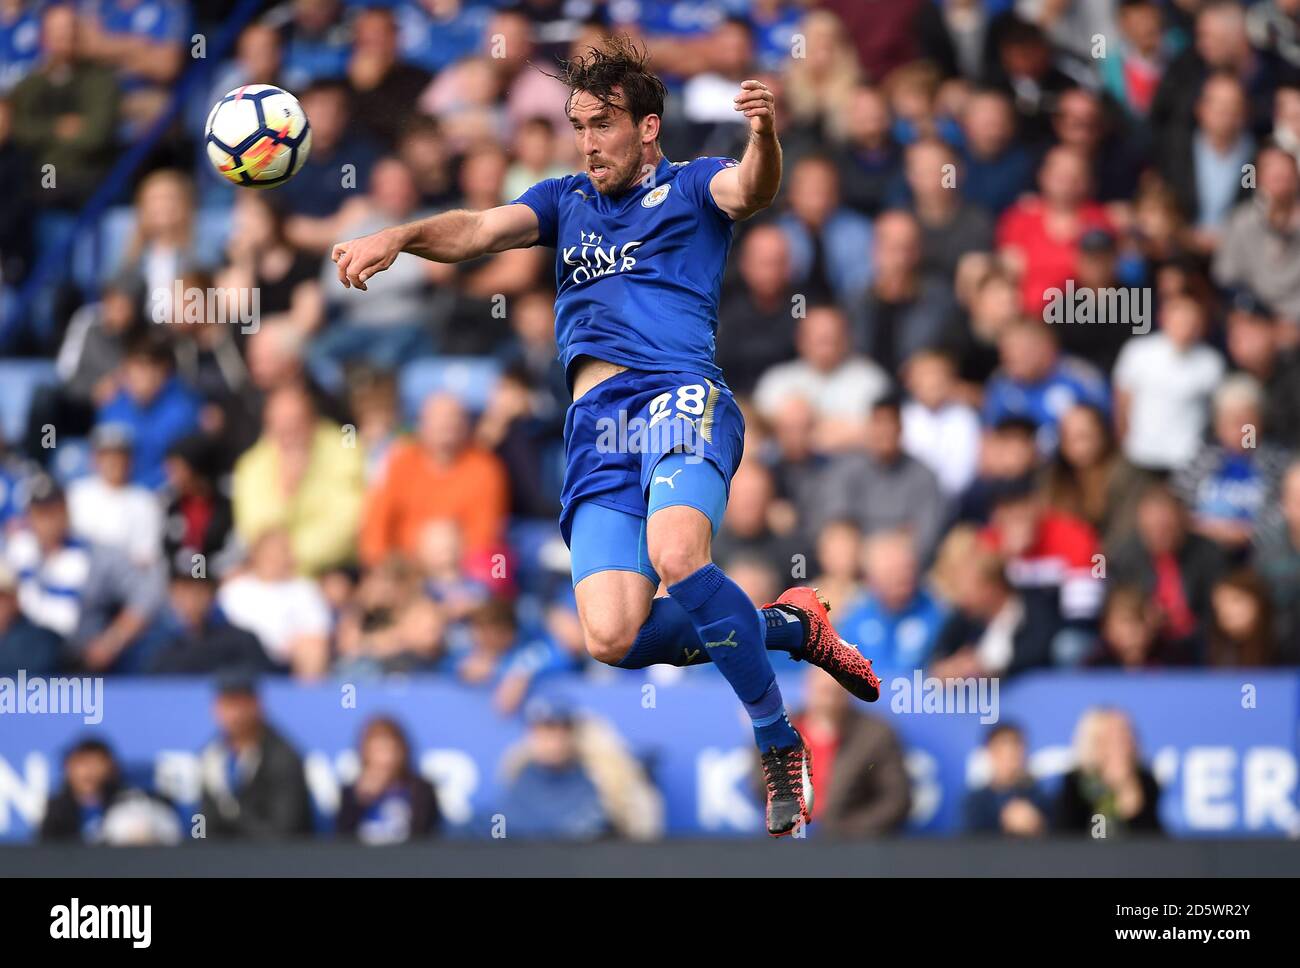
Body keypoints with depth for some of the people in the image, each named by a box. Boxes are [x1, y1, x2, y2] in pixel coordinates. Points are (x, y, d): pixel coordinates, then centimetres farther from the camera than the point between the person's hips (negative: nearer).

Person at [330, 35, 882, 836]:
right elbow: (480, 231, 11)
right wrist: (400, 237, -10)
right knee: (613, 640, -14)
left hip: (679, 396, -5)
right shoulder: (566, 201, 26)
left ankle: (779, 743, -20)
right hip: (596, 430, 5)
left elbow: (752, 191, -10)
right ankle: (790, 626, 10)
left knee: (677, 560, -35)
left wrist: (766, 138, -34)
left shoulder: (691, 187, 12)